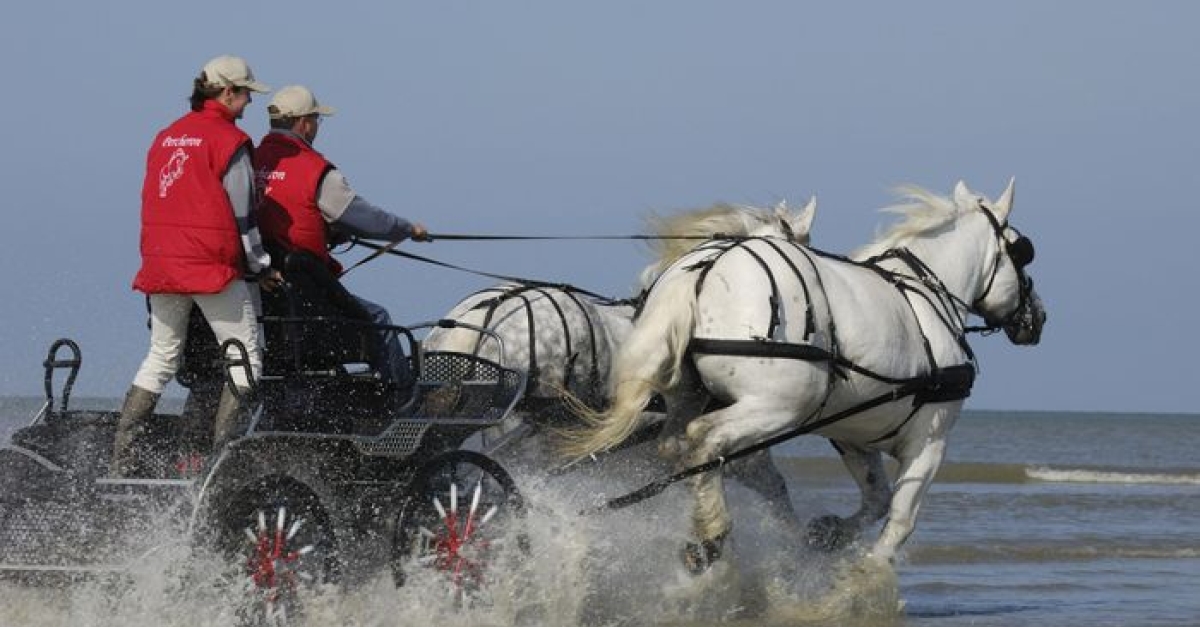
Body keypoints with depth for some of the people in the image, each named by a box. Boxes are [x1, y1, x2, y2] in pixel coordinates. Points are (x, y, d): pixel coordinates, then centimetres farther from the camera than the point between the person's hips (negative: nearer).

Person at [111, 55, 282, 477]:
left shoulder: (166, 137, 14)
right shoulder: (228, 140, -7)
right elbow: (240, 214, -8)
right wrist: (260, 267, 2)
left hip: (160, 264, 7)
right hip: (212, 267, -7)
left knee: (161, 359, 16)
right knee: (246, 358, 0)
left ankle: (120, 458, 9)